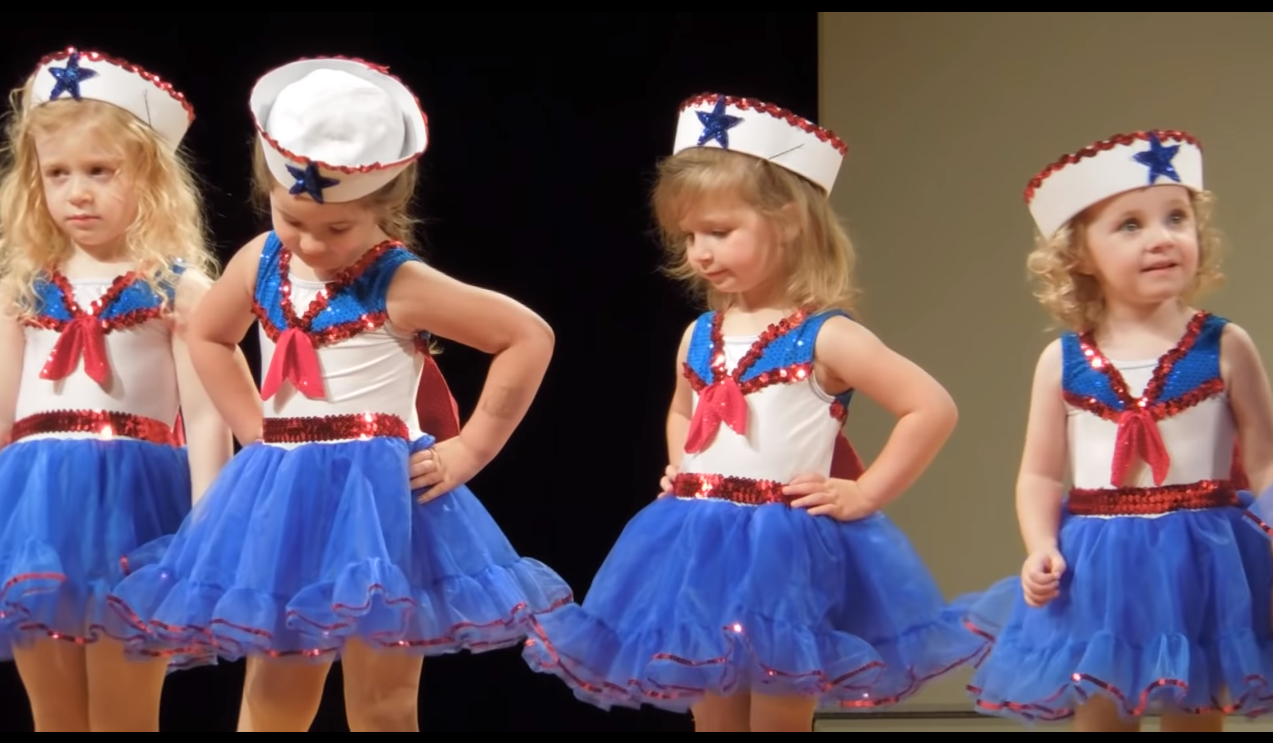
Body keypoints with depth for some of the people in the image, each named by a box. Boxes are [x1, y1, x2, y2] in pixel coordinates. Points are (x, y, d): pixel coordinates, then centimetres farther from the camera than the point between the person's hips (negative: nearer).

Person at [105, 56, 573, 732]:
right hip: (281, 500, 5)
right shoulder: (259, 264, 3)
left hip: (378, 500, -5)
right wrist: (254, 431, 13)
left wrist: (468, 450, -8)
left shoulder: (401, 287, -13)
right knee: (272, 698, 12)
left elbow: (530, 337, -11)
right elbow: (208, 338, 24)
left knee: (382, 708, 1)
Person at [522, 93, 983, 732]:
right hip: (701, 554, 6)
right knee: (714, 721, 12)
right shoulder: (699, 338, 9)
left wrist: (861, 496, -15)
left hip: (785, 555, -6)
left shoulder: (824, 337, -11)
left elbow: (932, 409, -15)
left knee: (779, 719, 1)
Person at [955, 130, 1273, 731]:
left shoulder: (1225, 349, -4)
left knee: (1196, 716, 11)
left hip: (1204, 566, -1)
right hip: (1098, 573, 1)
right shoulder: (1063, 361, -1)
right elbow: (1040, 476, 2)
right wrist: (1041, 548, -13)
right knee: (1100, 715, 11)